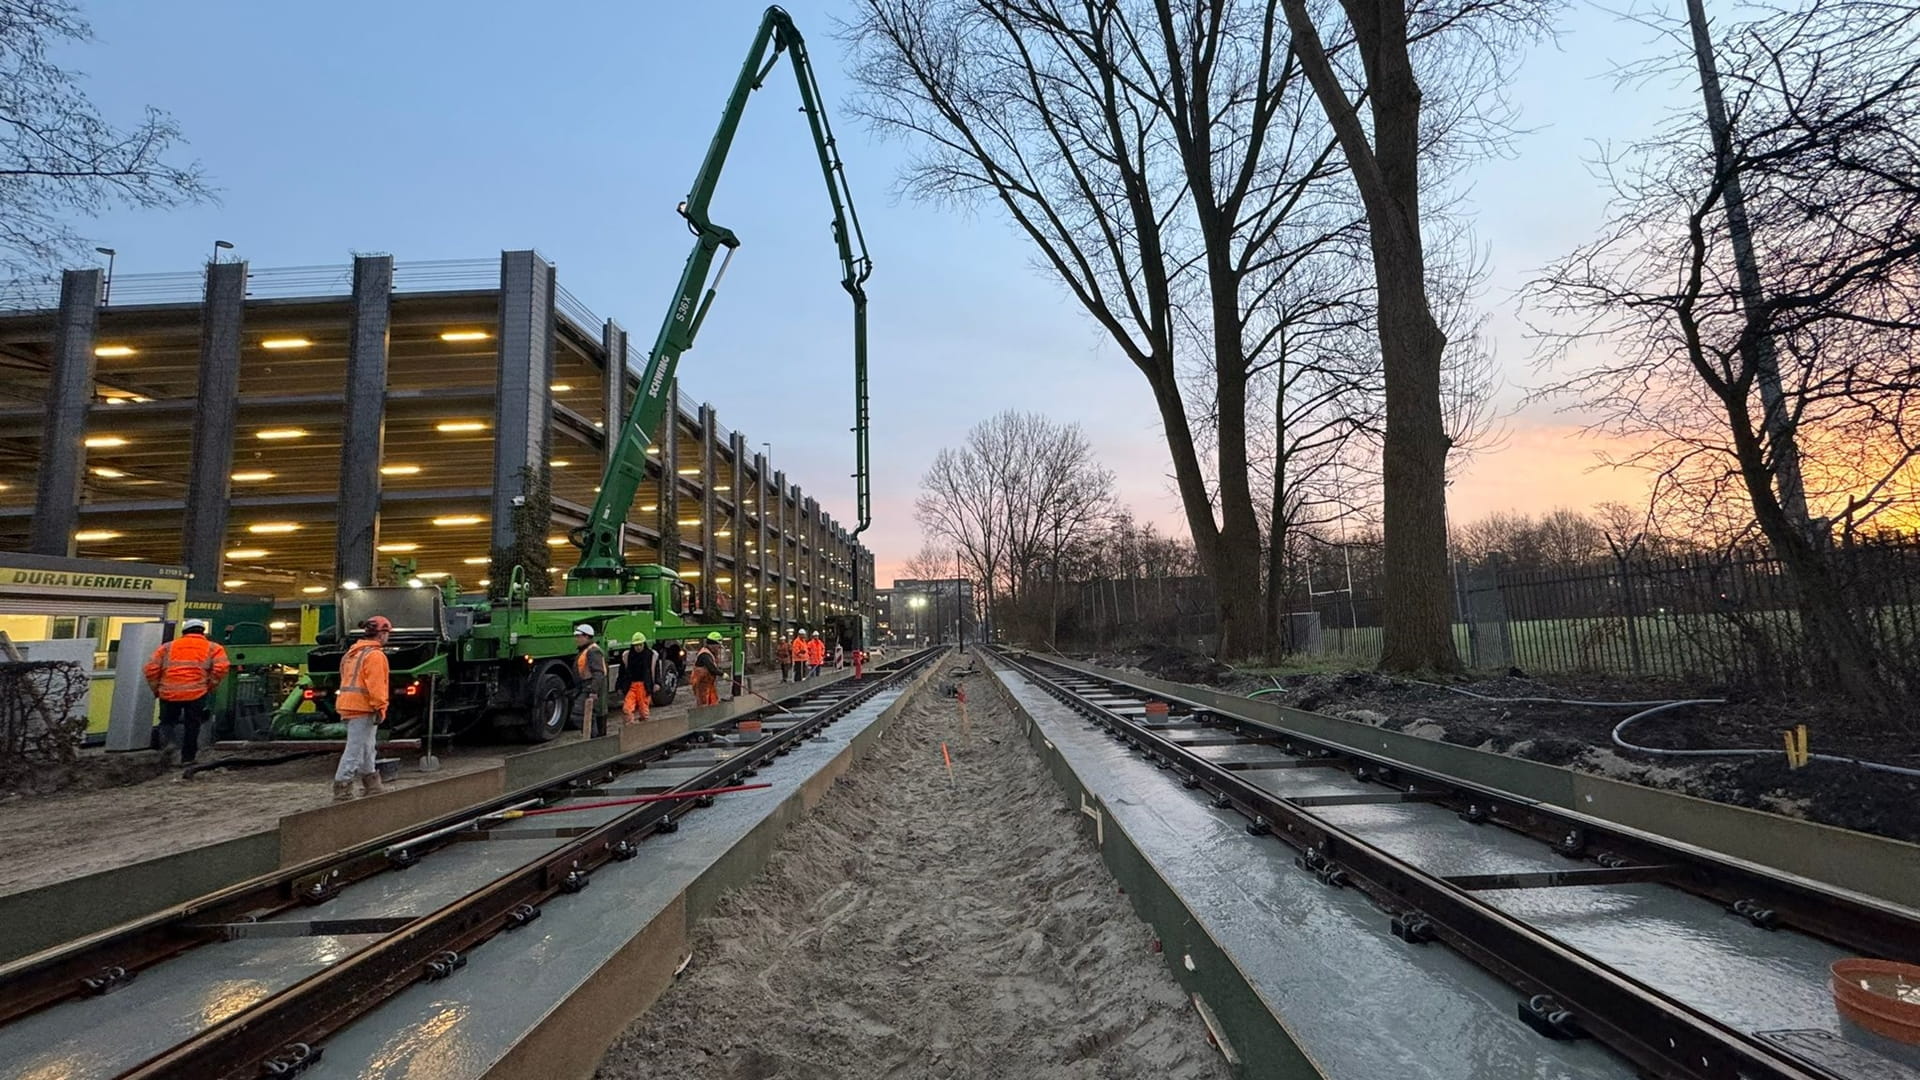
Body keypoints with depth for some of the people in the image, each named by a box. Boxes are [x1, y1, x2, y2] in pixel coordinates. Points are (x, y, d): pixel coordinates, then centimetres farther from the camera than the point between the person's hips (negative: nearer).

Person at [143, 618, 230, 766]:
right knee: (192, 725, 11)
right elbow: (221, 668, -8)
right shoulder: (212, 647, 9)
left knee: (167, 721, 20)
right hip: (196, 693, -1)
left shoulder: (168, 647, 16)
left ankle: (169, 741, -6)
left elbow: (151, 669, 8)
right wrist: (210, 686, 4)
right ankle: (187, 757, 14)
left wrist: (156, 689, 19)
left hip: (168, 693, 1)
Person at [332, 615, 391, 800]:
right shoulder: (375, 655, -12)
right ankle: (342, 791, -7)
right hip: (363, 708, -10)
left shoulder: (353, 653, 18)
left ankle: (372, 789, 26)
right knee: (355, 750, -7)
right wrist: (380, 708, -18)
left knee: (366, 750, 17)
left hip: (351, 706, 10)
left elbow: (350, 681, 19)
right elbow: (375, 685, -20)